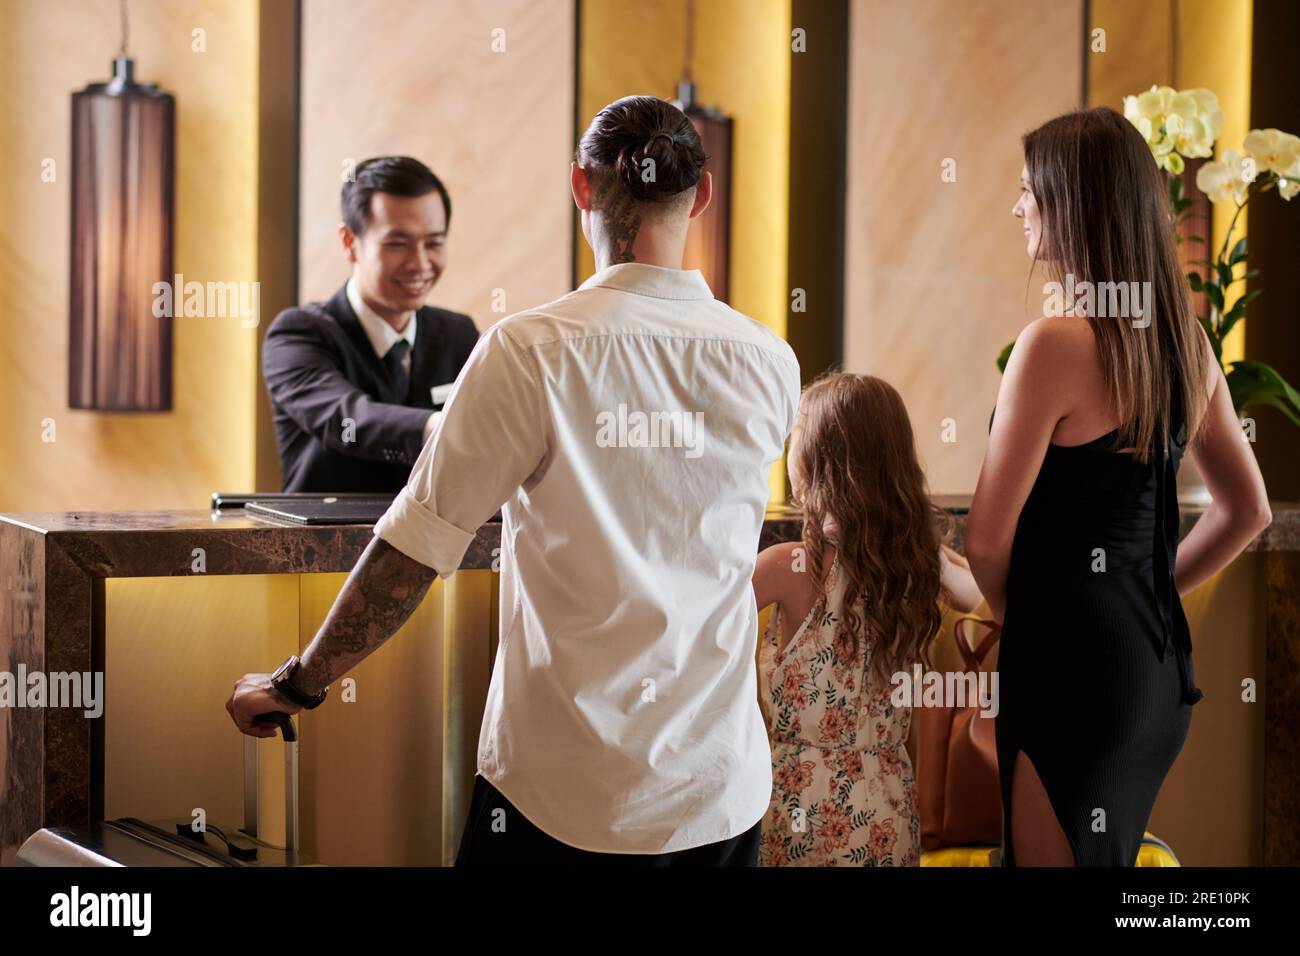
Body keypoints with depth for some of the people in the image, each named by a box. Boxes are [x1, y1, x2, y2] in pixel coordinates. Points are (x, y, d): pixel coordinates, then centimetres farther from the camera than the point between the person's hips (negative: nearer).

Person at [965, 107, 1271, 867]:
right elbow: (1247, 510, 15)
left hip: (1072, 660, -8)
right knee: (1113, 853, 19)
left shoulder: (1057, 343, -17)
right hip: (1161, 663, 8)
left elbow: (988, 538, -14)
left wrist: (1015, 608, 5)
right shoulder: (1185, 340, 6)